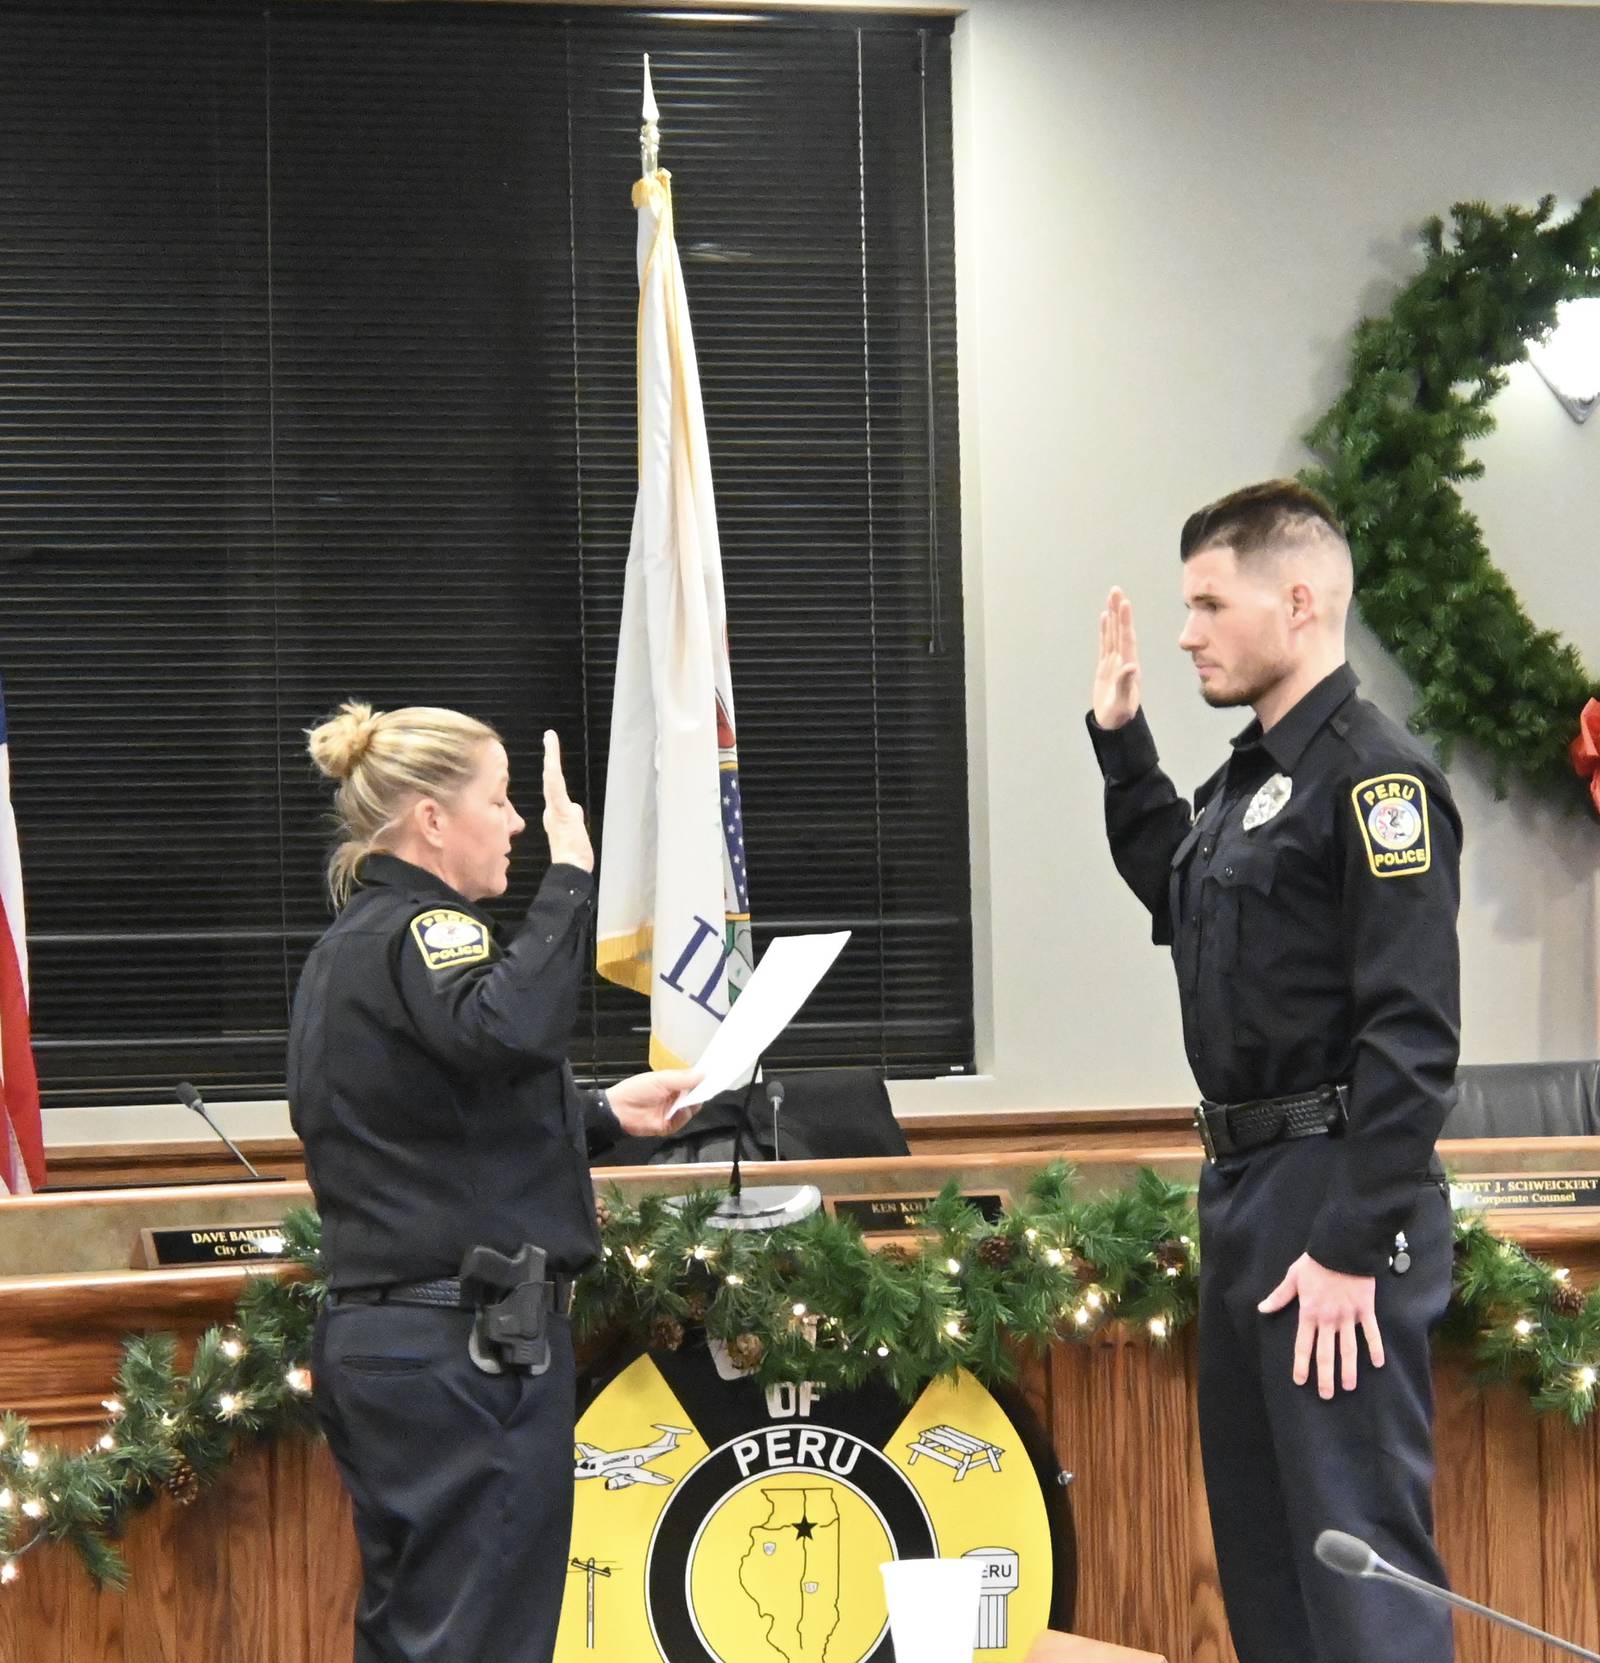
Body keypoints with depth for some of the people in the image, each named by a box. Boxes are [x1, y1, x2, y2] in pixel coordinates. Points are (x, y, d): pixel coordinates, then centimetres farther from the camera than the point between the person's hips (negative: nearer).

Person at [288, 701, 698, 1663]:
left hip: (379, 1335, 10)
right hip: (469, 1348, -10)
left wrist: (603, 1114, 22)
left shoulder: (356, 943, 18)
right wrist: (571, 873, -27)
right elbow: (507, 1030, -35)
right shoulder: (417, 932, -13)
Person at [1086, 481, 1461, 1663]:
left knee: (1356, 1551, -7)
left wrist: (1354, 1247, -22)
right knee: (1258, 1535, 16)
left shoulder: (1374, 776, -15)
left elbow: (1411, 1033, -20)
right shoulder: (1250, 775, 12)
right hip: (1246, 1187, 10)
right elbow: (1179, 898, 31)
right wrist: (1122, 742, 21)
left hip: (1335, 1202, -10)